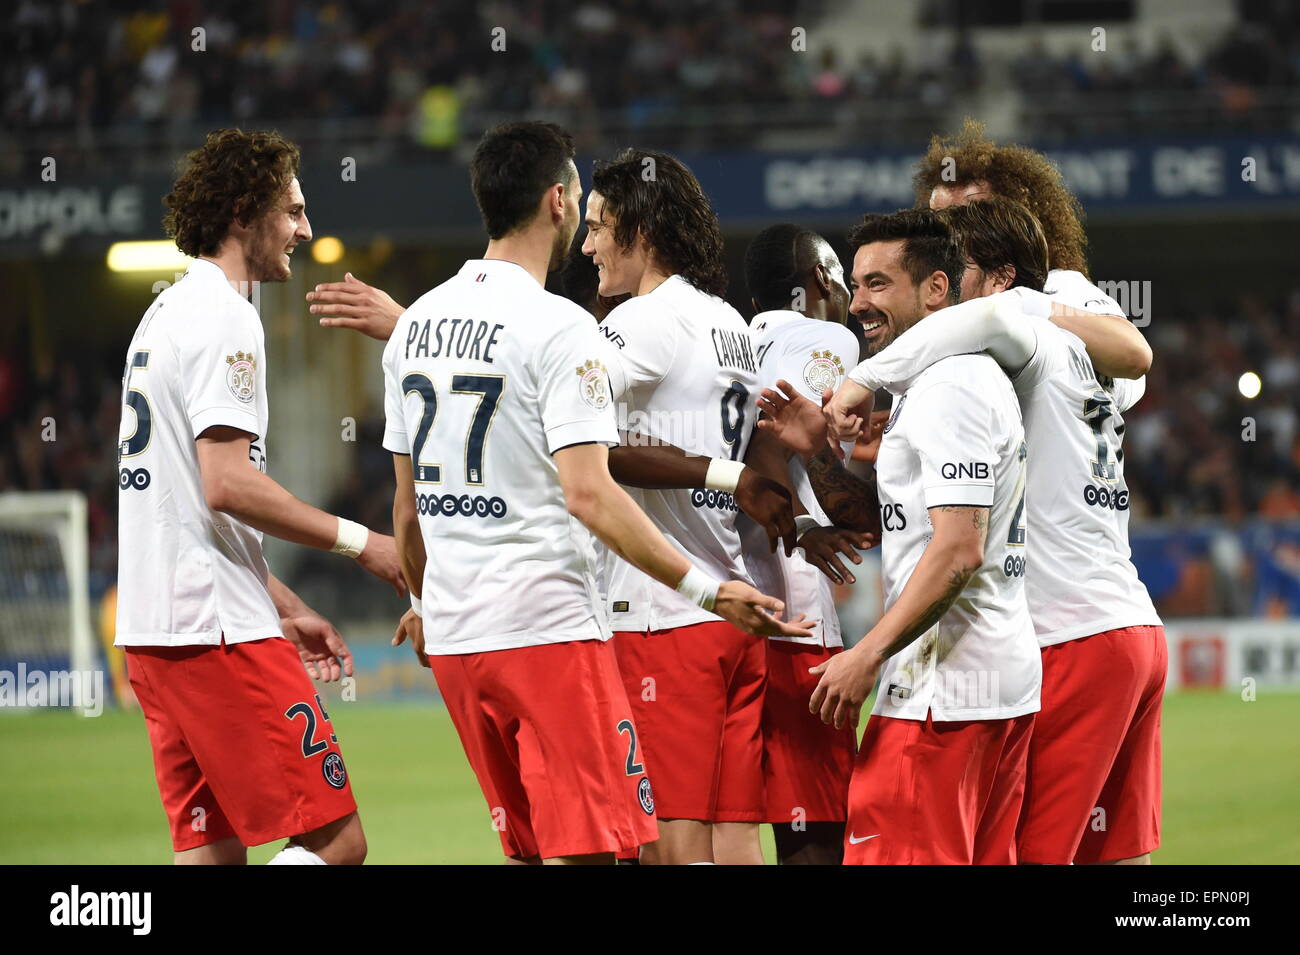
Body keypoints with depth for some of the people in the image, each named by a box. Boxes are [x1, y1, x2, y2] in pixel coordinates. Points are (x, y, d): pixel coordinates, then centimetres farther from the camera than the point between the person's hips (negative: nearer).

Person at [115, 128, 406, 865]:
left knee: (211, 847, 9)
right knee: (336, 840, -9)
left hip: (154, 630, 10)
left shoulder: (168, 312, 21)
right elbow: (228, 485, -19)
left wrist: (286, 608, 25)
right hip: (217, 629, -10)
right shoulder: (223, 316, -10)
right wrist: (357, 541, -11)